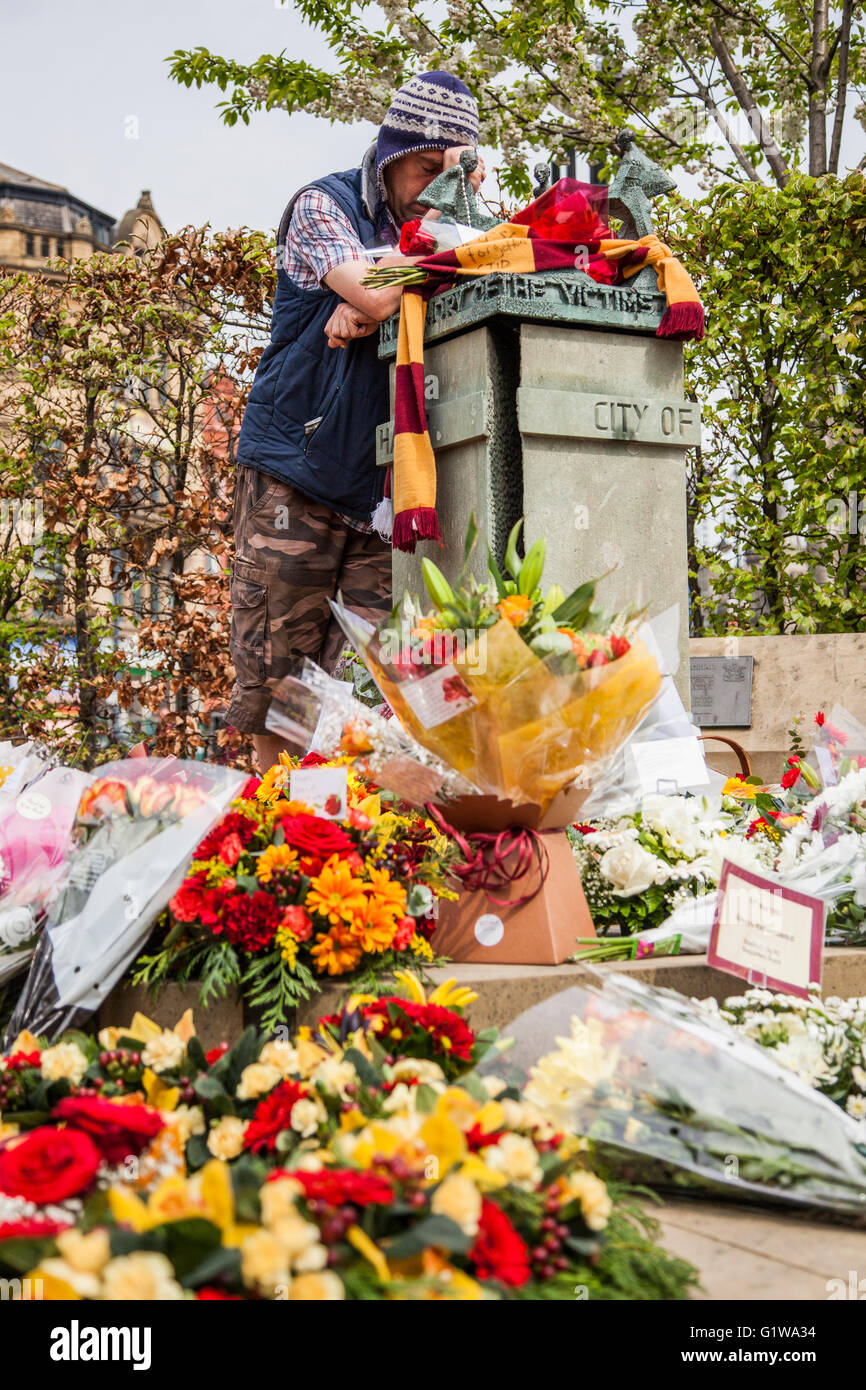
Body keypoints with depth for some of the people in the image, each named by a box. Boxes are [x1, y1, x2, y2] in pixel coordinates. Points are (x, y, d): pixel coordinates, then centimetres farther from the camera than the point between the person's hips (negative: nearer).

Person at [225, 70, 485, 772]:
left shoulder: (430, 220, 17)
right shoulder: (324, 205, 1)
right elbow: (378, 293, -17)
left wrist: (367, 310, -15)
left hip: (382, 475, 5)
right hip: (296, 459, -4)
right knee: (278, 662, -3)